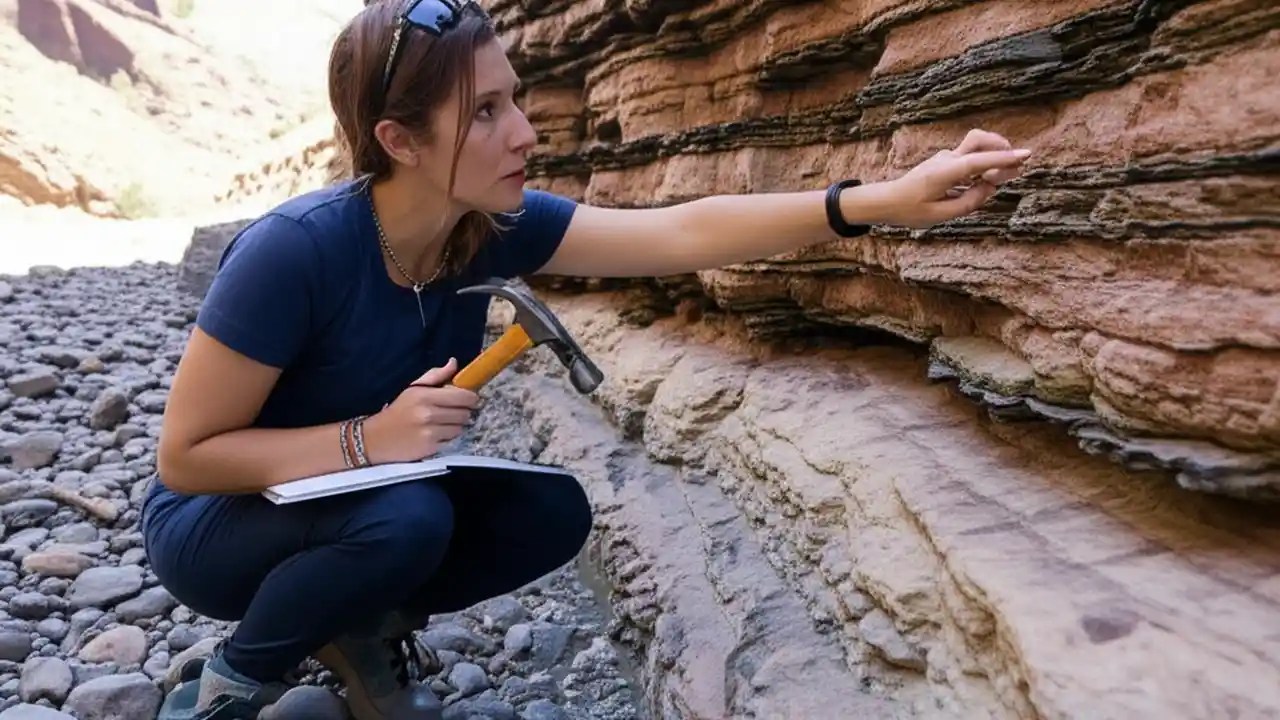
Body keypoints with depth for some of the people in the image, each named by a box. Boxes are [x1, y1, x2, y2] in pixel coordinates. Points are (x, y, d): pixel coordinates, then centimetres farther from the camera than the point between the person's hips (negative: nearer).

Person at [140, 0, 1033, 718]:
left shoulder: (496, 226, -16)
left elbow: (683, 233, -26)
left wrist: (885, 200, -34)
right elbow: (184, 457, -23)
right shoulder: (295, 249, -33)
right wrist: (371, 440, -36)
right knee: (405, 518, -34)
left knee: (551, 512, -16)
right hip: (220, 522, -4)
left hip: (387, 505, 5)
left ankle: (363, 626, 10)